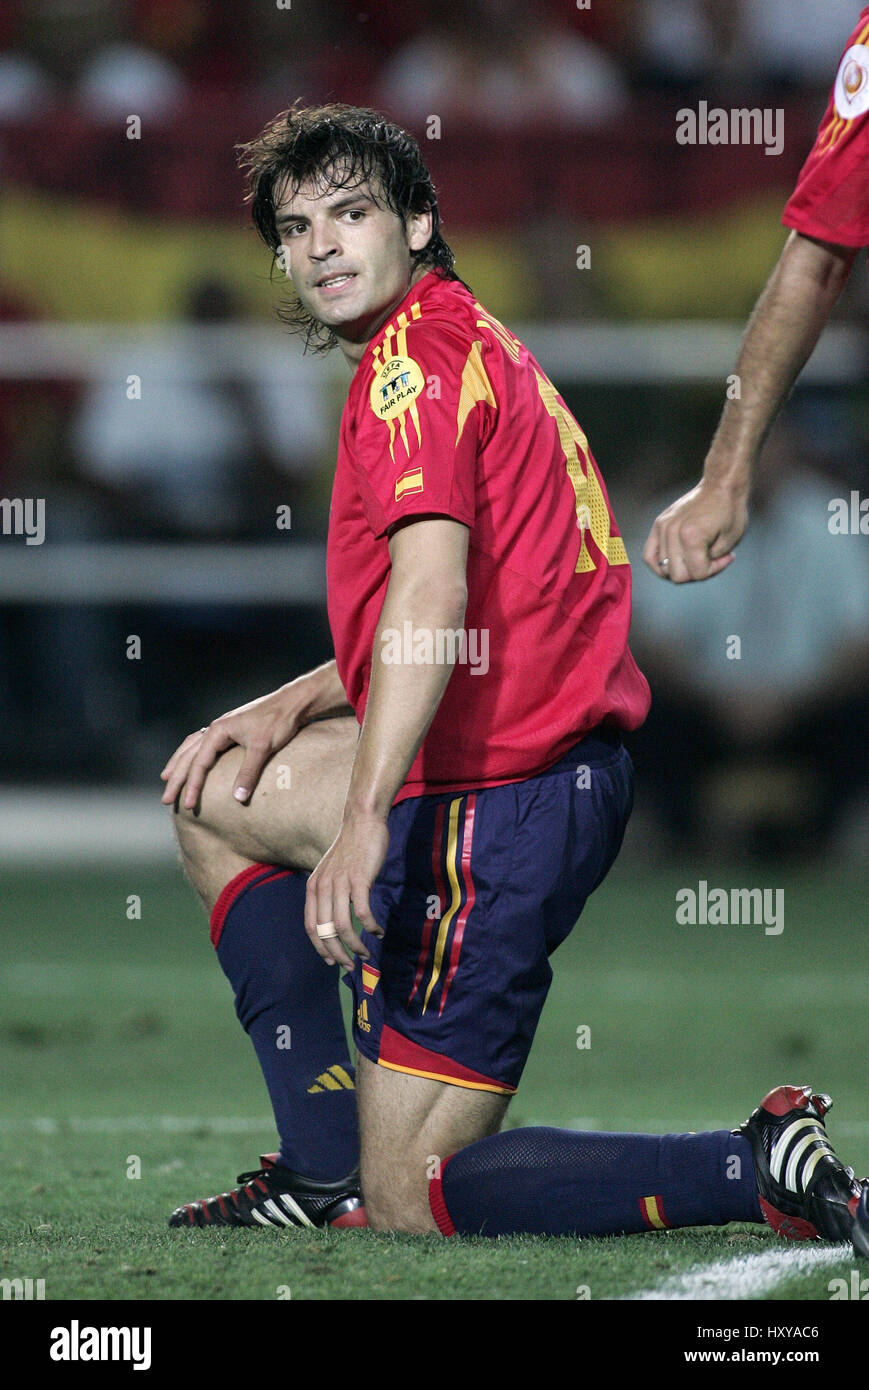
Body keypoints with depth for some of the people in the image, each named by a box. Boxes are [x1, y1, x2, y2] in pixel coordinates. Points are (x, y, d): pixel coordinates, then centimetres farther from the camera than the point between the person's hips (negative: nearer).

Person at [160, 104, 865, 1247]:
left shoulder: (417, 352, -12)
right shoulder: (473, 341, 20)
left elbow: (432, 589, -27)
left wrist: (364, 819, -35)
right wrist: (293, 707, 17)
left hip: (498, 802, -10)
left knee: (413, 1197, -5)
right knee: (216, 793, 29)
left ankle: (767, 1169, -13)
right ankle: (325, 1167, 21)